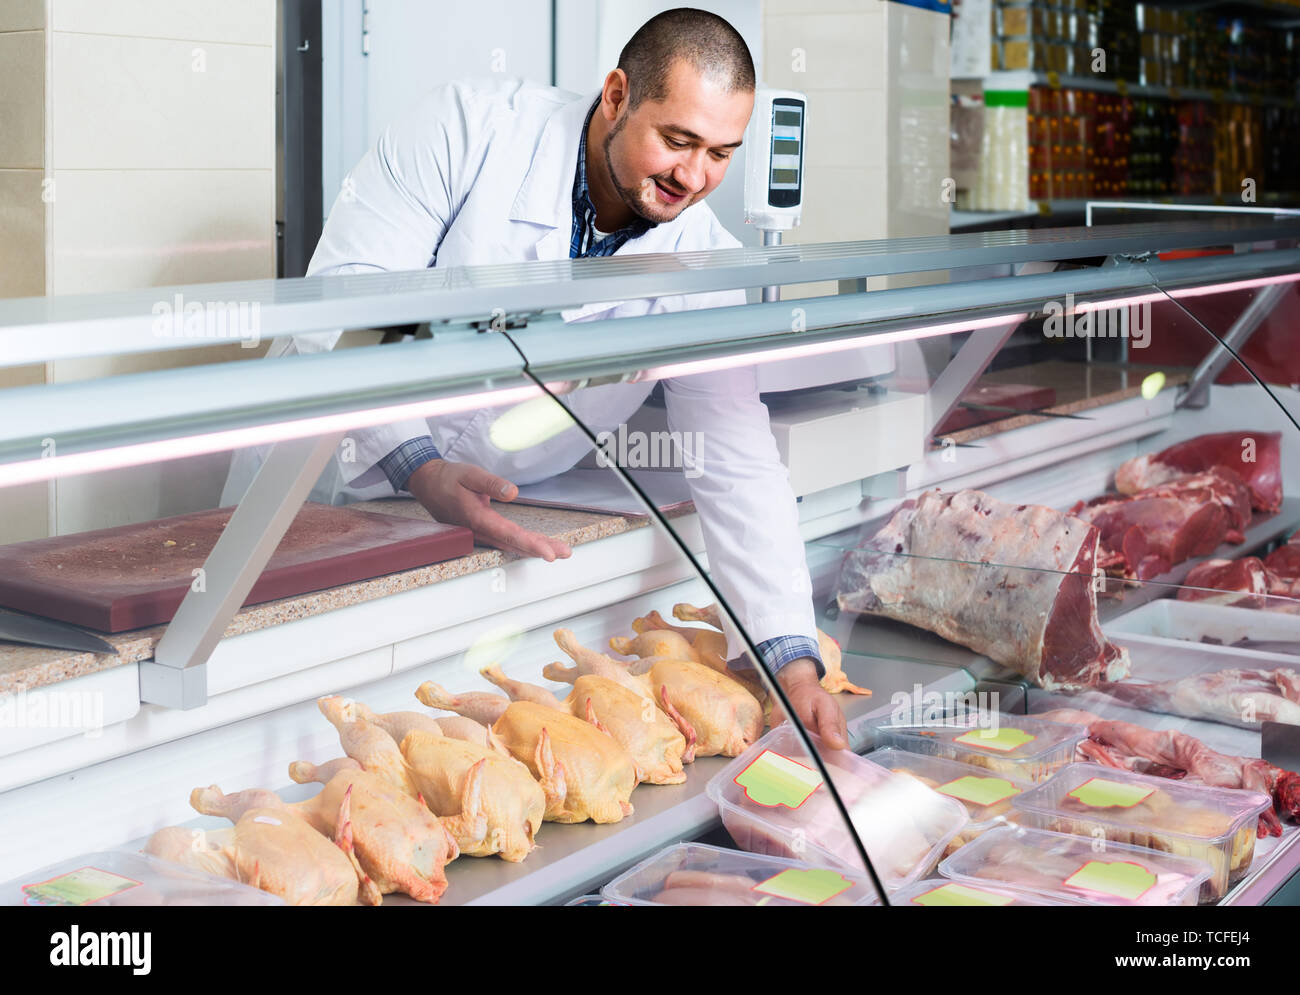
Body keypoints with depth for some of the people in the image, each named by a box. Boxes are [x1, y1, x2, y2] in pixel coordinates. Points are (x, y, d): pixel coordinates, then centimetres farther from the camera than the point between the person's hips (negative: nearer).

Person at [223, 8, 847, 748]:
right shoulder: (472, 129, -18)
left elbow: (739, 466, -13)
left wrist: (793, 662, -23)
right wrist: (420, 466, -36)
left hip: (490, 520, 2)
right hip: (329, 483, -2)